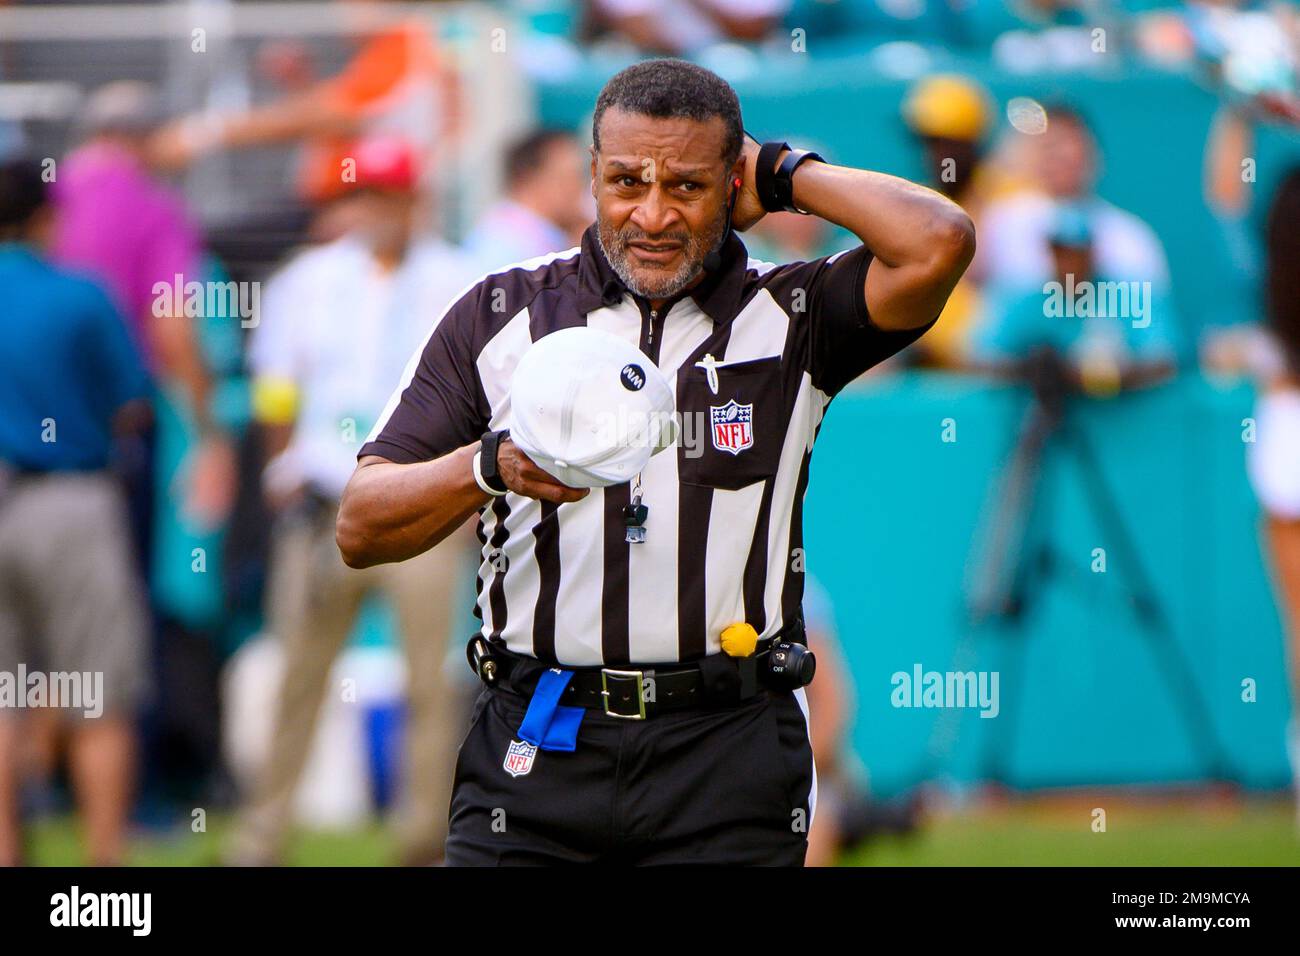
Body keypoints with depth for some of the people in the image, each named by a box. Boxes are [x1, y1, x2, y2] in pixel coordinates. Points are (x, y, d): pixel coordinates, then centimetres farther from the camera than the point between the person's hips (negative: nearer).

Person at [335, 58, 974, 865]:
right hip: (536, 759, 1)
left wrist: (784, 175, 3)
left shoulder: (789, 320, 8)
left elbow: (938, 244, -12)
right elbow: (361, 528, 4)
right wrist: (489, 466, -16)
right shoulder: (500, 319, 9)